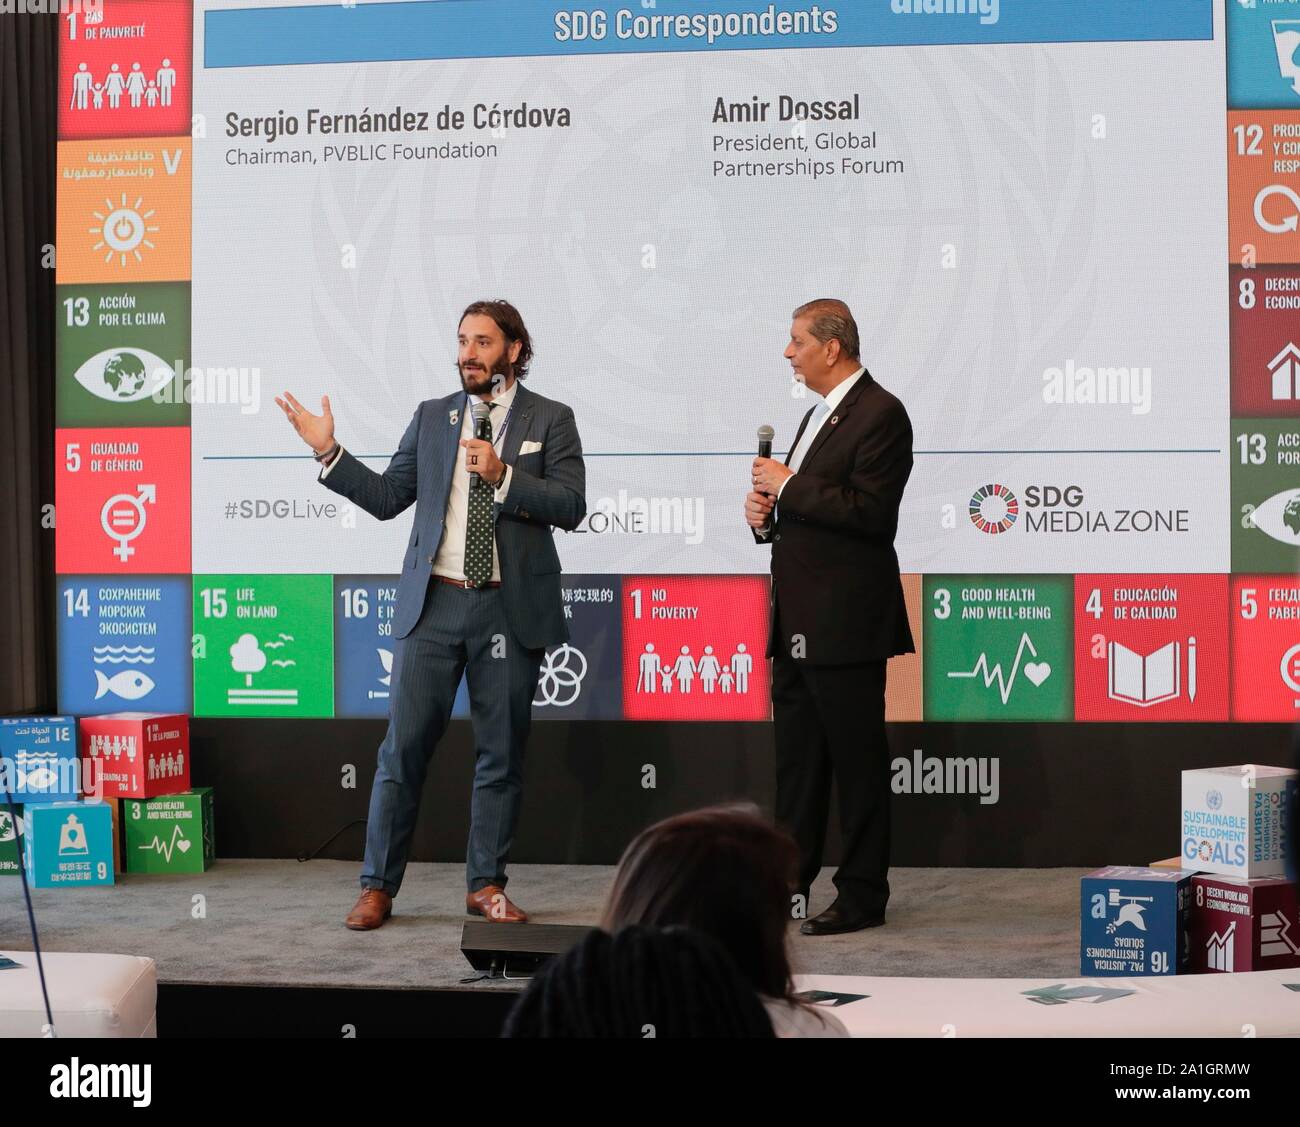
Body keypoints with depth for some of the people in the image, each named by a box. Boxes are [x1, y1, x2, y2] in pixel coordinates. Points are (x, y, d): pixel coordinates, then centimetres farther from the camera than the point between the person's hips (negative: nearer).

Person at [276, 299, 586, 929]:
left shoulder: (550, 420, 4)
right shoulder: (432, 417, 12)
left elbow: (571, 505, -6)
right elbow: (386, 497, 11)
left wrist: (502, 475, -16)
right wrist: (329, 451, 2)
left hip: (510, 608, -1)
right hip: (433, 602, 2)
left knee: (501, 752, 5)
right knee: (404, 746, 0)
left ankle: (486, 884, 16)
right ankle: (378, 886, 7)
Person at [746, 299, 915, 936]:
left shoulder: (880, 414, -11)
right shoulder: (819, 415, 20)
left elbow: (869, 511, -21)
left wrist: (787, 487, -16)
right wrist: (767, 516, 6)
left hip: (845, 622, -10)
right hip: (797, 622, 10)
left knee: (857, 760, -2)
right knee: (796, 759, 13)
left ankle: (862, 896, 4)